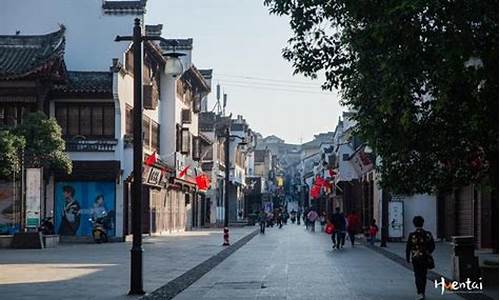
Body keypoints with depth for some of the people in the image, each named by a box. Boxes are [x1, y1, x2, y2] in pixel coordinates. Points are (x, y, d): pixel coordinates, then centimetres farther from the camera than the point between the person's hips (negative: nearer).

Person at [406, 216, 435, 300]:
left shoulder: (412, 235, -10)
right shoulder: (428, 234, -4)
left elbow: (408, 248, -6)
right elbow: (433, 246, 4)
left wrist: (407, 258, 6)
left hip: (416, 259, -2)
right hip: (425, 258, 2)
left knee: (418, 276, 2)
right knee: (423, 276, 16)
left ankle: (420, 293, -14)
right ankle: (422, 292, 25)